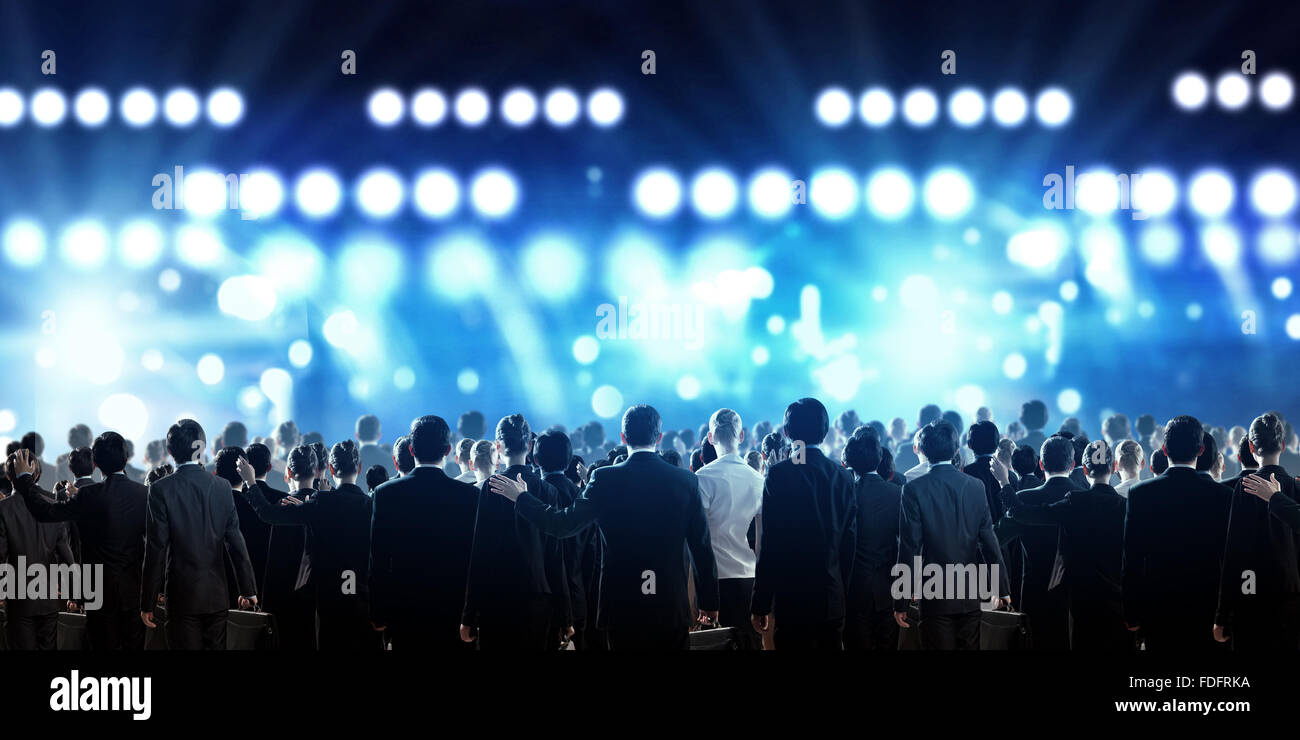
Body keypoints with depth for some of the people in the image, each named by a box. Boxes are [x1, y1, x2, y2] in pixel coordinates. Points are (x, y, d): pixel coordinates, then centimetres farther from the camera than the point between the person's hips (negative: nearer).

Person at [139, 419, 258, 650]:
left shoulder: (161, 490, -10)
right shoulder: (222, 487, 0)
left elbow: (156, 549, -10)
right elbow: (236, 542, 3)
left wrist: (147, 603, -4)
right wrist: (248, 589, 12)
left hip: (182, 596, -3)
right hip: (217, 595, 3)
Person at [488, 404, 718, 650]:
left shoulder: (605, 479, -8)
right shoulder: (686, 481, -2)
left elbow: (564, 524, -7)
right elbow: (703, 547, 1)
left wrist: (521, 498, 8)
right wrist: (709, 602, 10)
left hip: (622, 603, -1)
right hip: (672, 605, 1)